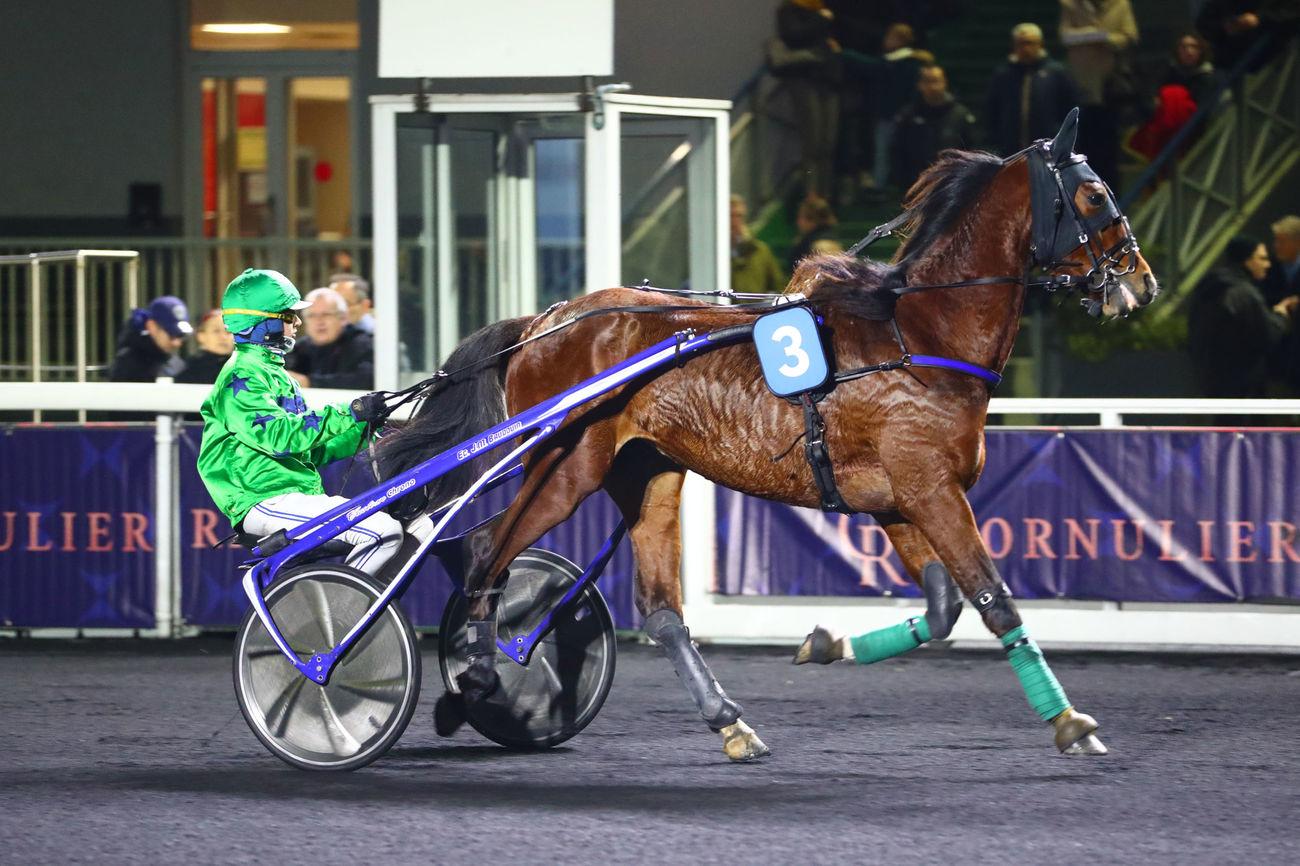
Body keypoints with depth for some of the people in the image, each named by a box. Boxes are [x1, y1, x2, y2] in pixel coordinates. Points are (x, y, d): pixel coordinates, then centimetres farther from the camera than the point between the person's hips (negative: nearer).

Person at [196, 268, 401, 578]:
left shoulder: (273, 373, 23)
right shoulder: (242, 378, -9)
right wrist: (349, 414, -26)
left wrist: (365, 431, 11)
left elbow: (312, 451, 23)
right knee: (384, 532, -24)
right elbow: (280, 435, -25)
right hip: (265, 502, -10)